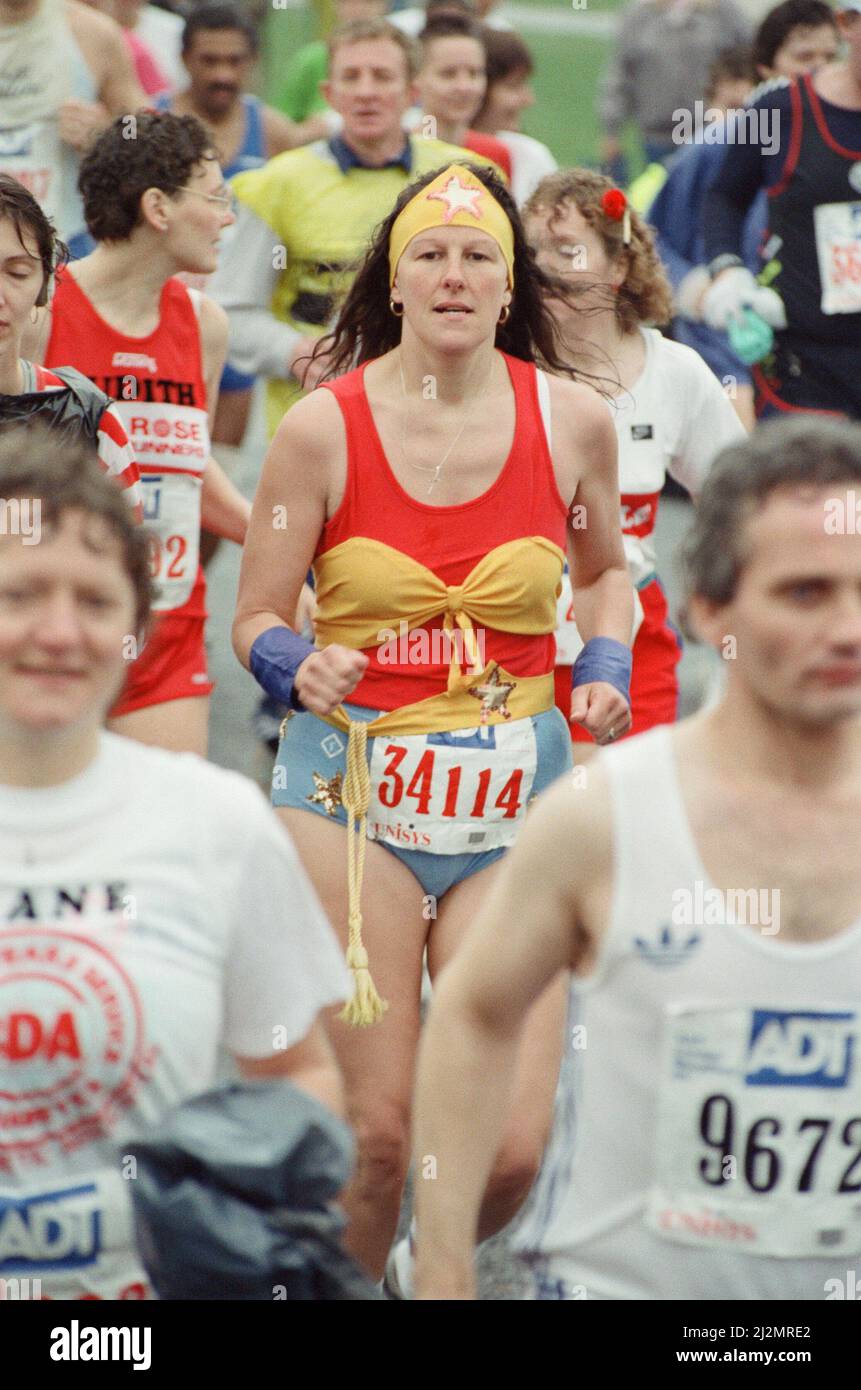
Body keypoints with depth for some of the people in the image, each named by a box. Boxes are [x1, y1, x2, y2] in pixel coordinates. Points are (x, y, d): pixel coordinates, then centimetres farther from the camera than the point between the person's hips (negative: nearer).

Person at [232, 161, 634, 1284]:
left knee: (511, 1149, -7)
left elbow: (604, 569, 22)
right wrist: (299, 669, -18)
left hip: (516, 799, 2)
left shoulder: (573, 420, 2)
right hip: (351, 785, -2)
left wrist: (606, 664, 3)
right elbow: (256, 622, 4)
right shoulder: (323, 428, -4)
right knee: (376, 1130, -8)